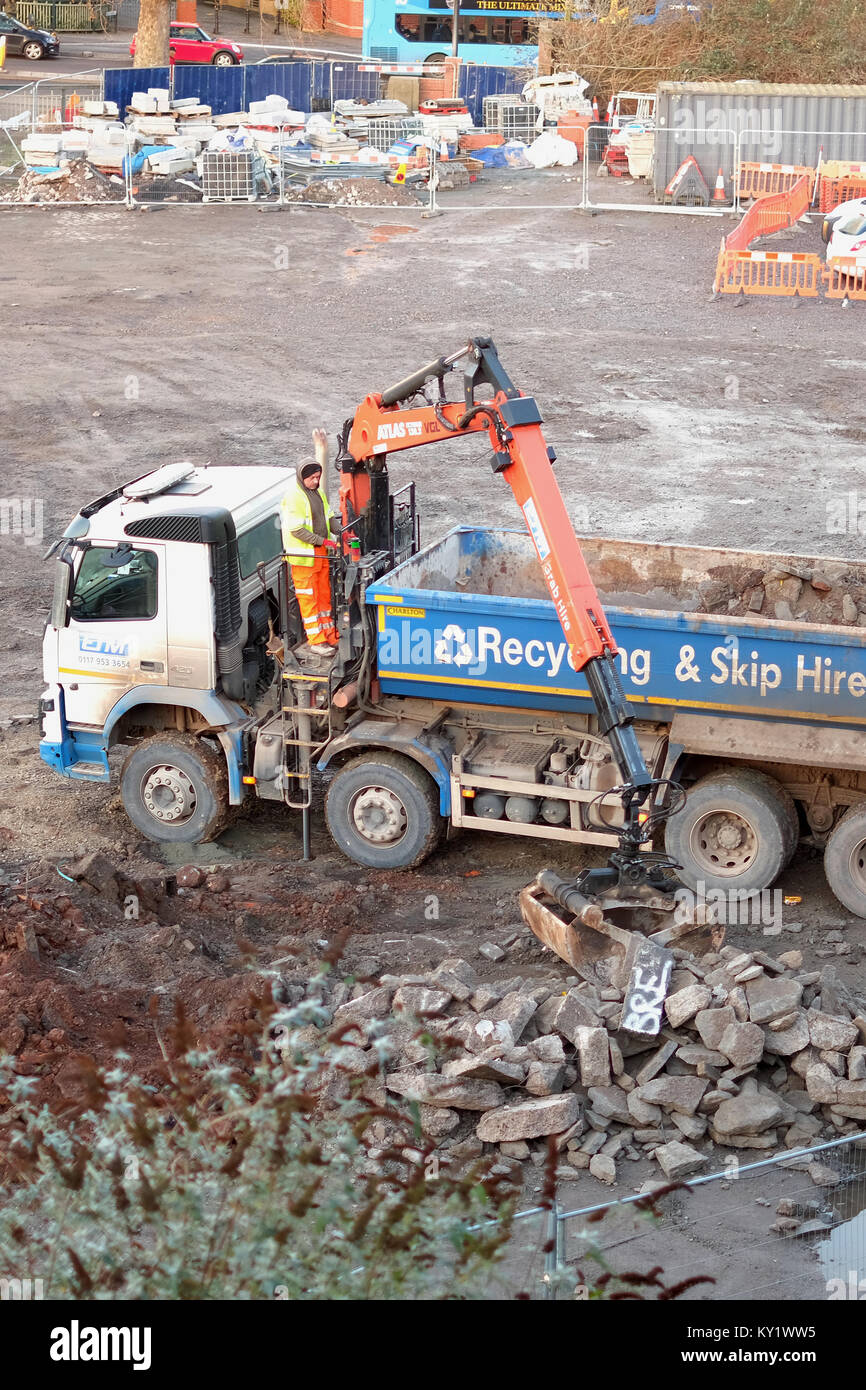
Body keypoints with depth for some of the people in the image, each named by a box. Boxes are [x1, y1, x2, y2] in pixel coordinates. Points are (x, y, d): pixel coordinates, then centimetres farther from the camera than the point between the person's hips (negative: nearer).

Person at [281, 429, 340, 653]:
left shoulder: (318, 492, 9)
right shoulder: (294, 497, -17)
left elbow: (327, 517, 21)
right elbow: (296, 529, -21)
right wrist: (323, 541, -21)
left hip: (321, 554, 8)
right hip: (303, 557, -8)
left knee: (324, 594, 15)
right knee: (308, 598, -2)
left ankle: (329, 634, 24)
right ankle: (316, 640, 2)